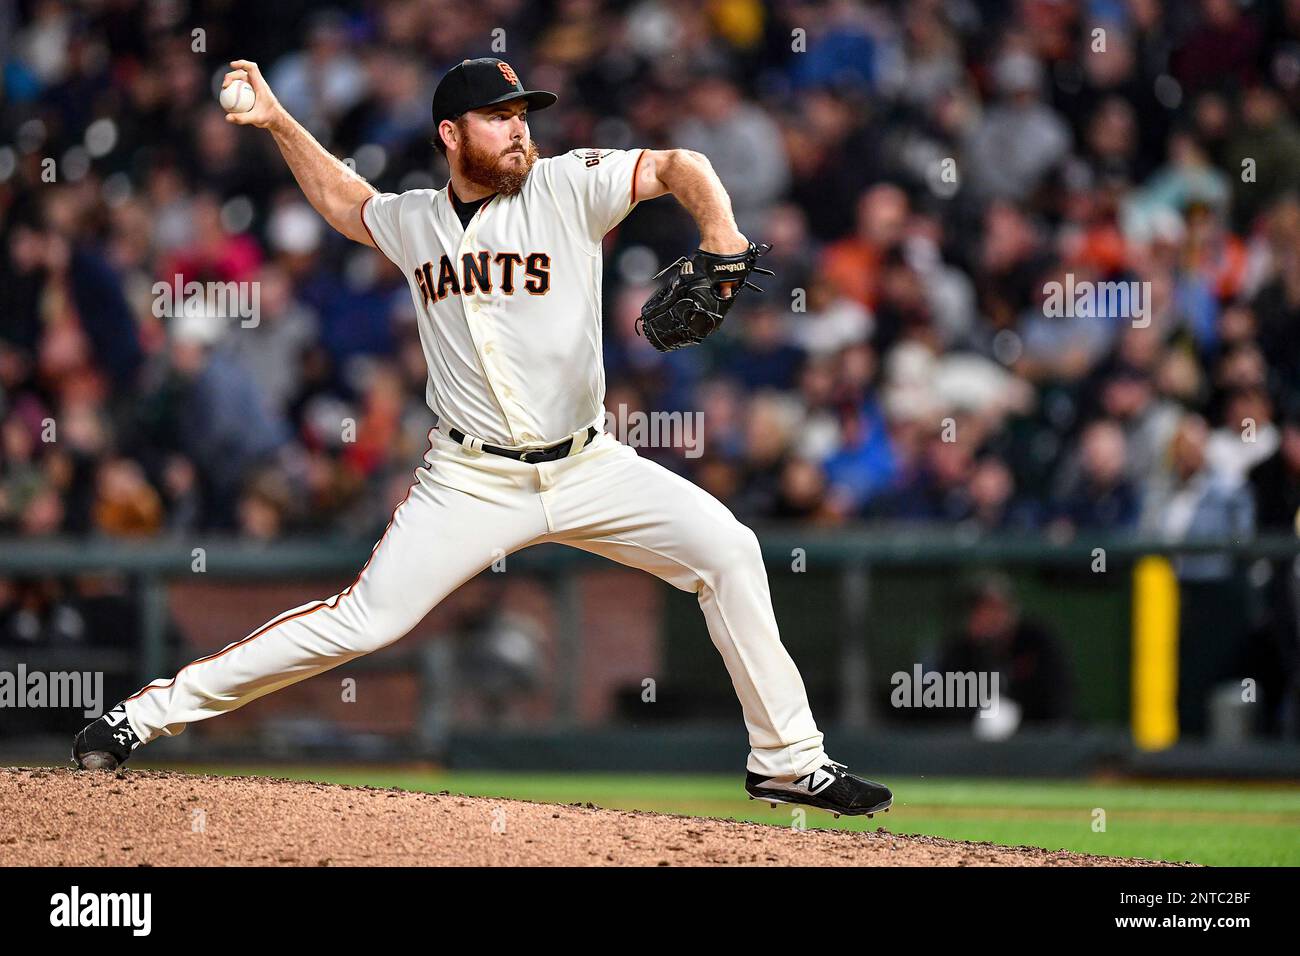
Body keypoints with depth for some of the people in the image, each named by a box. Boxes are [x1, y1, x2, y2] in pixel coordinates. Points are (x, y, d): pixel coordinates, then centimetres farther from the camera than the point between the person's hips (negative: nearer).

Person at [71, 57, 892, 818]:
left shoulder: (566, 188, -3)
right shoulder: (415, 223, 6)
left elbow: (678, 167, -10)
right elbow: (345, 200, 28)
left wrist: (721, 239, -28)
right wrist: (278, 122, 21)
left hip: (586, 466, 1)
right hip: (471, 481, -1)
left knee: (727, 550, -13)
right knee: (364, 619, -11)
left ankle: (788, 761, -2)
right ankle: (155, 710, -3)